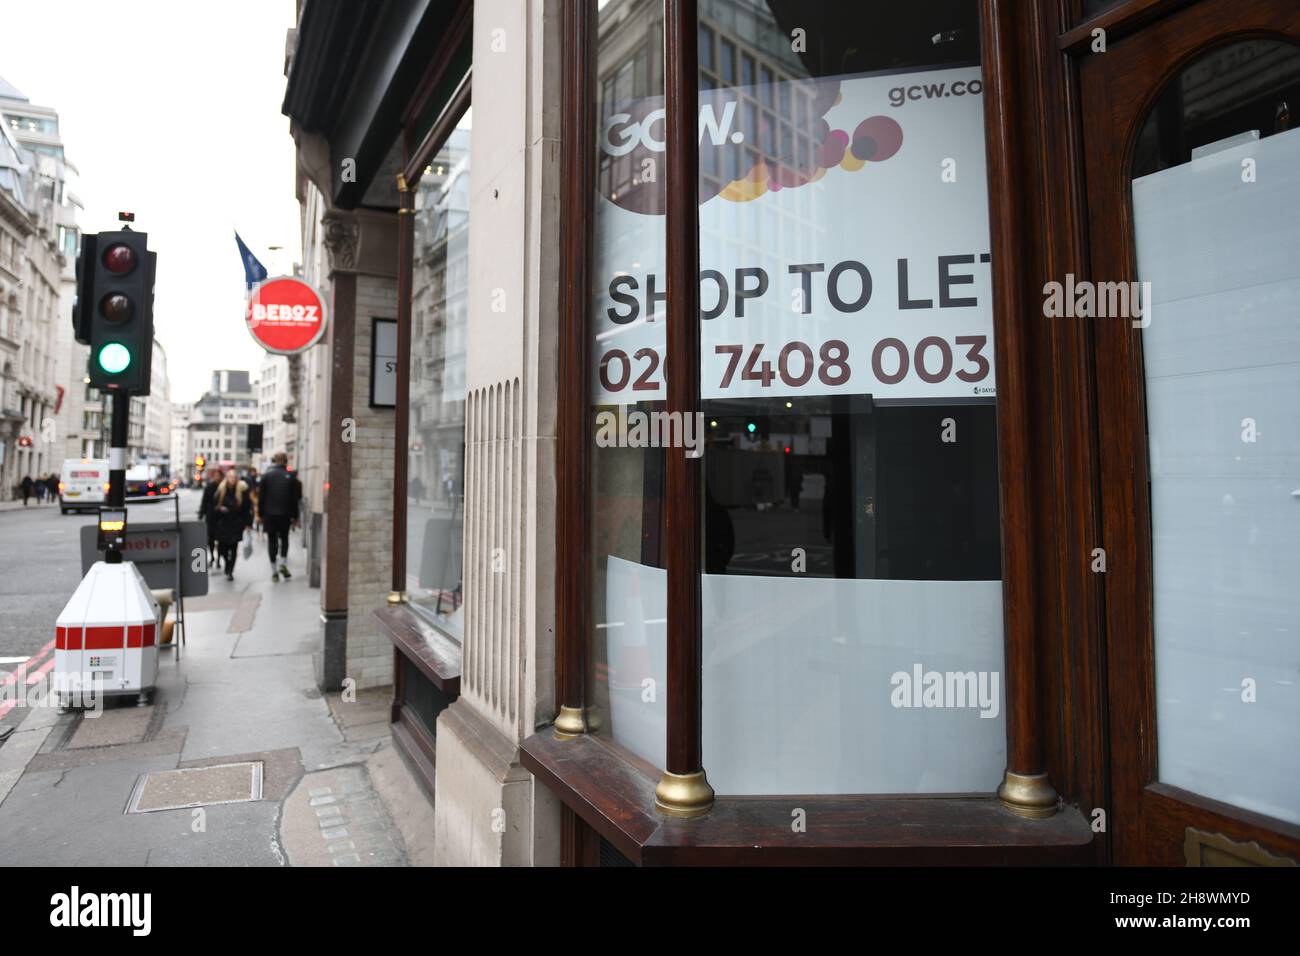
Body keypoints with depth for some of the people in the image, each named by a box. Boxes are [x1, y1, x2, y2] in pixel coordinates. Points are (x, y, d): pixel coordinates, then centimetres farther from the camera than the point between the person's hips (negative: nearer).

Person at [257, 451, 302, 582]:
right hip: (285, 514, 0)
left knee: (272, 540, 6)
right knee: (284, 538, 16)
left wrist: (260, 514, 7)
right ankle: (283, 563, -2)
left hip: (269, 514, 0)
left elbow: (261, 497, 0)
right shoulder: (290, 476, -1)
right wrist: (295, 516, 6)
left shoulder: (266, 475, -1)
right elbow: (294, 499, 0)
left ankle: (274, 571, 7)